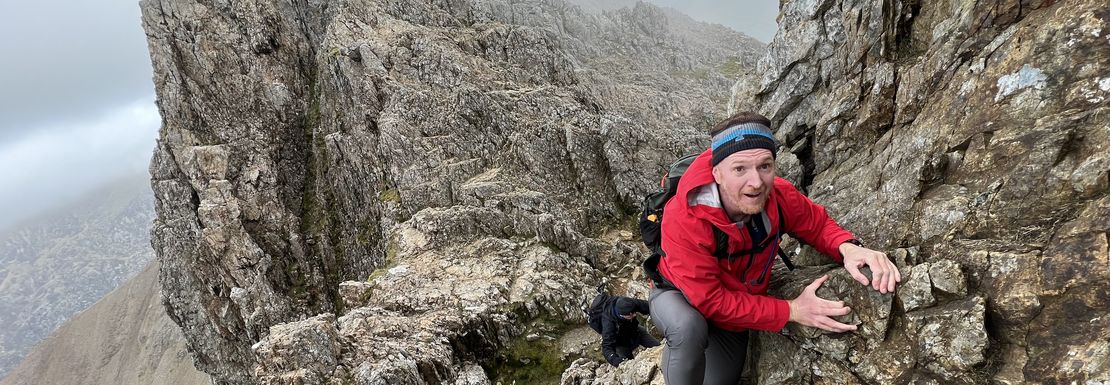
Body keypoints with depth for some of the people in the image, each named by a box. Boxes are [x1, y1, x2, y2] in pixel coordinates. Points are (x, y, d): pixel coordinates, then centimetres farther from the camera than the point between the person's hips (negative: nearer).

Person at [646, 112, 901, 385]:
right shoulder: (683, 219, -40)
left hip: (736, 308, 5)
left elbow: (818, 224, -3)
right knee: (690, 328, -39)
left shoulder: (778, 196, -24)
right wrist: (790, 311, -34)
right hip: (678, 295, -5)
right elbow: (710, 300, -35)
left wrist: (848, 247, -28)